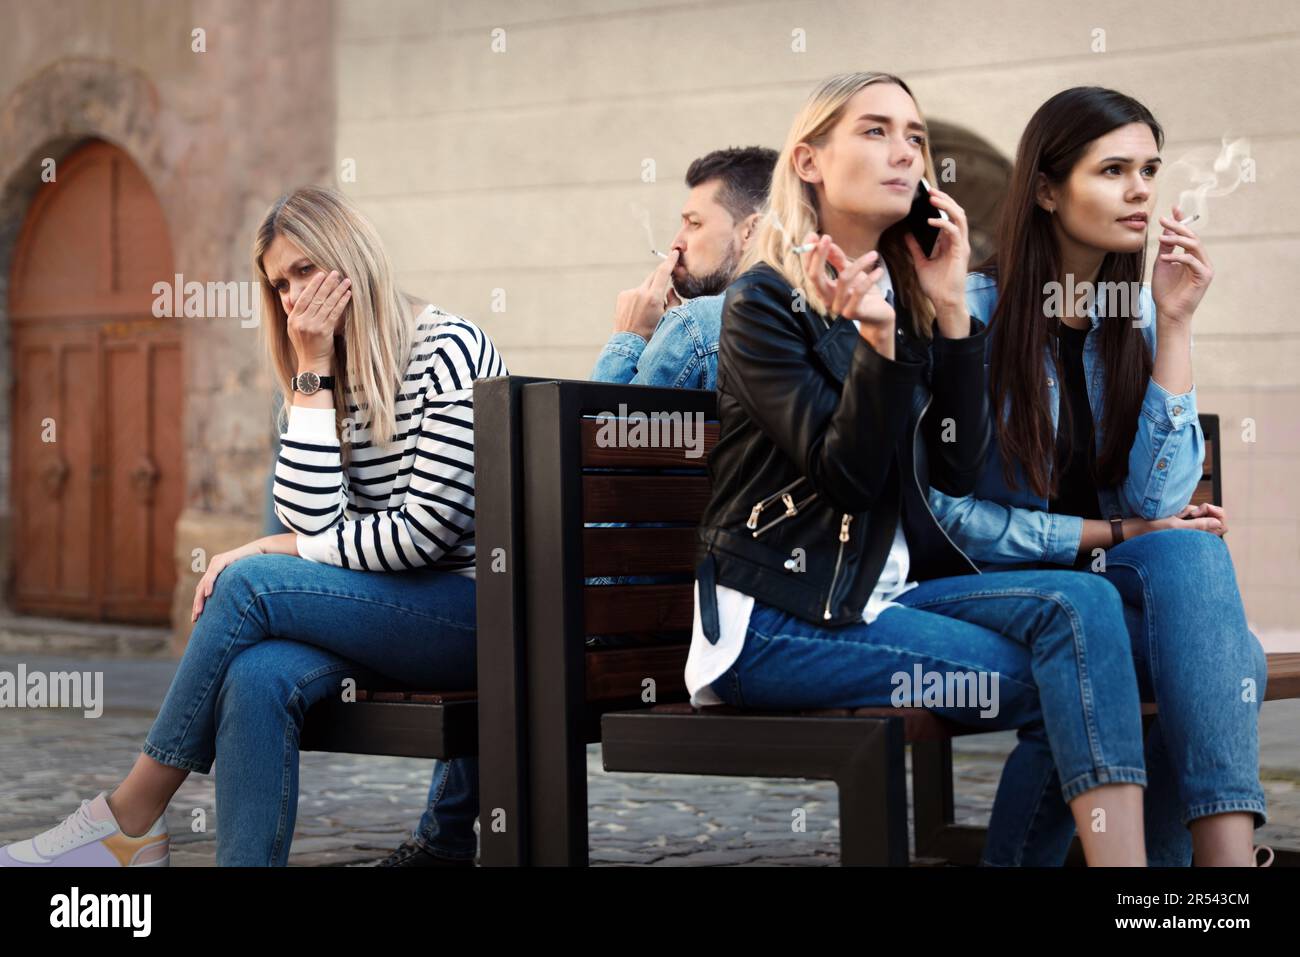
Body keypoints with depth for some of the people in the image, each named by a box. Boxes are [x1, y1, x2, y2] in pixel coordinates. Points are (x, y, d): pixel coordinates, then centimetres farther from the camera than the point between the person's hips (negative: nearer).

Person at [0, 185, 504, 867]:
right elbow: (312, 517, -2)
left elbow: (424, 531, -17)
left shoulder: (448, 349, -9)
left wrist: (270, 552, -11)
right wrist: (312, 373, -5)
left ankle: (130, 818, -11)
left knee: (248, 584, -22)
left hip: (475, 608, -6)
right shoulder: (342, 375, 15)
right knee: (256, 676, -25)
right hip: (398, 609, 6)